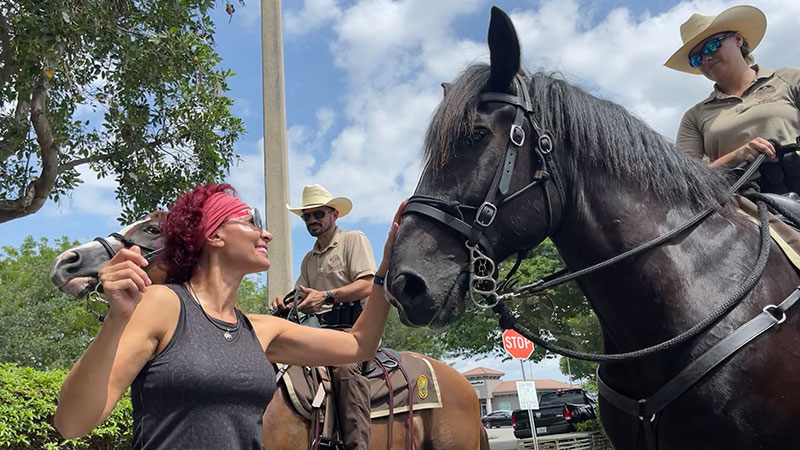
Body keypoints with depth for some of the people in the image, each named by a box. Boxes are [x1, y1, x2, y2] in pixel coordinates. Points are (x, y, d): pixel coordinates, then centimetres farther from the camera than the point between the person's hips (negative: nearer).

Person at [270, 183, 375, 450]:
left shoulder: (354, 240, 4)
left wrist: (326, 296, -19)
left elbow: (367, 286, -9)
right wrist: (285, 304, -4)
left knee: (345, 364, -36)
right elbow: (304, 299, 19)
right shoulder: (309, 259, 25)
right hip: (320, 328, 8)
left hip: (352, 326, -7)